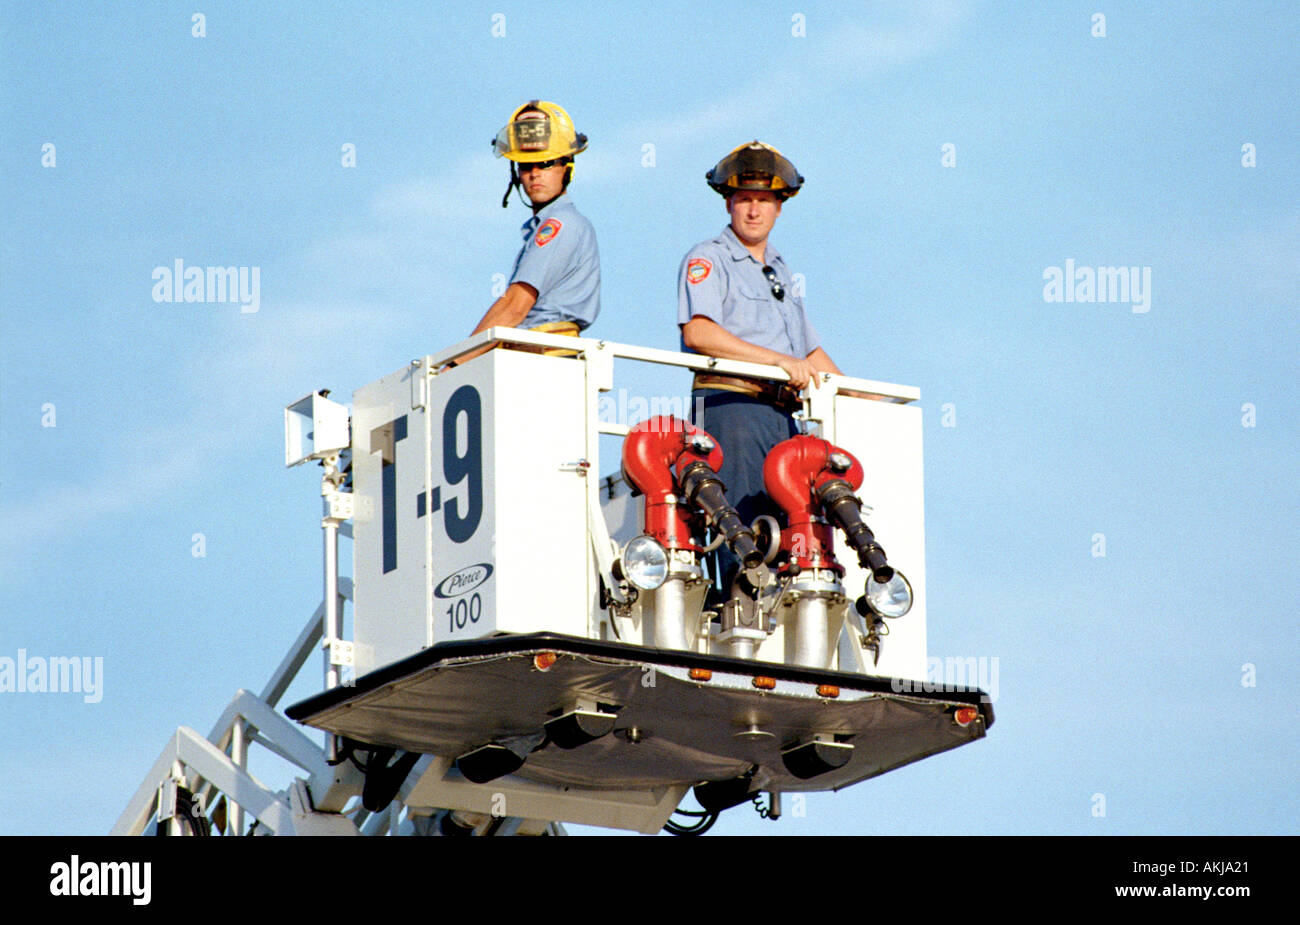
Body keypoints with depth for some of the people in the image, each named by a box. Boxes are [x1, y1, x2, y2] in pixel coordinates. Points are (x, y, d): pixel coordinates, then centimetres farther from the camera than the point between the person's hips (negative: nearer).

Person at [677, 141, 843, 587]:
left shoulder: (779, 271, 27)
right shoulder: (708, 259, 3)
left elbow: (811, 351, 31)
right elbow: (698, 332, -14)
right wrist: (778, 360, -18)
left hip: (782, 413, 7)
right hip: (729, 403, -7)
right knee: (743, 531, -15)